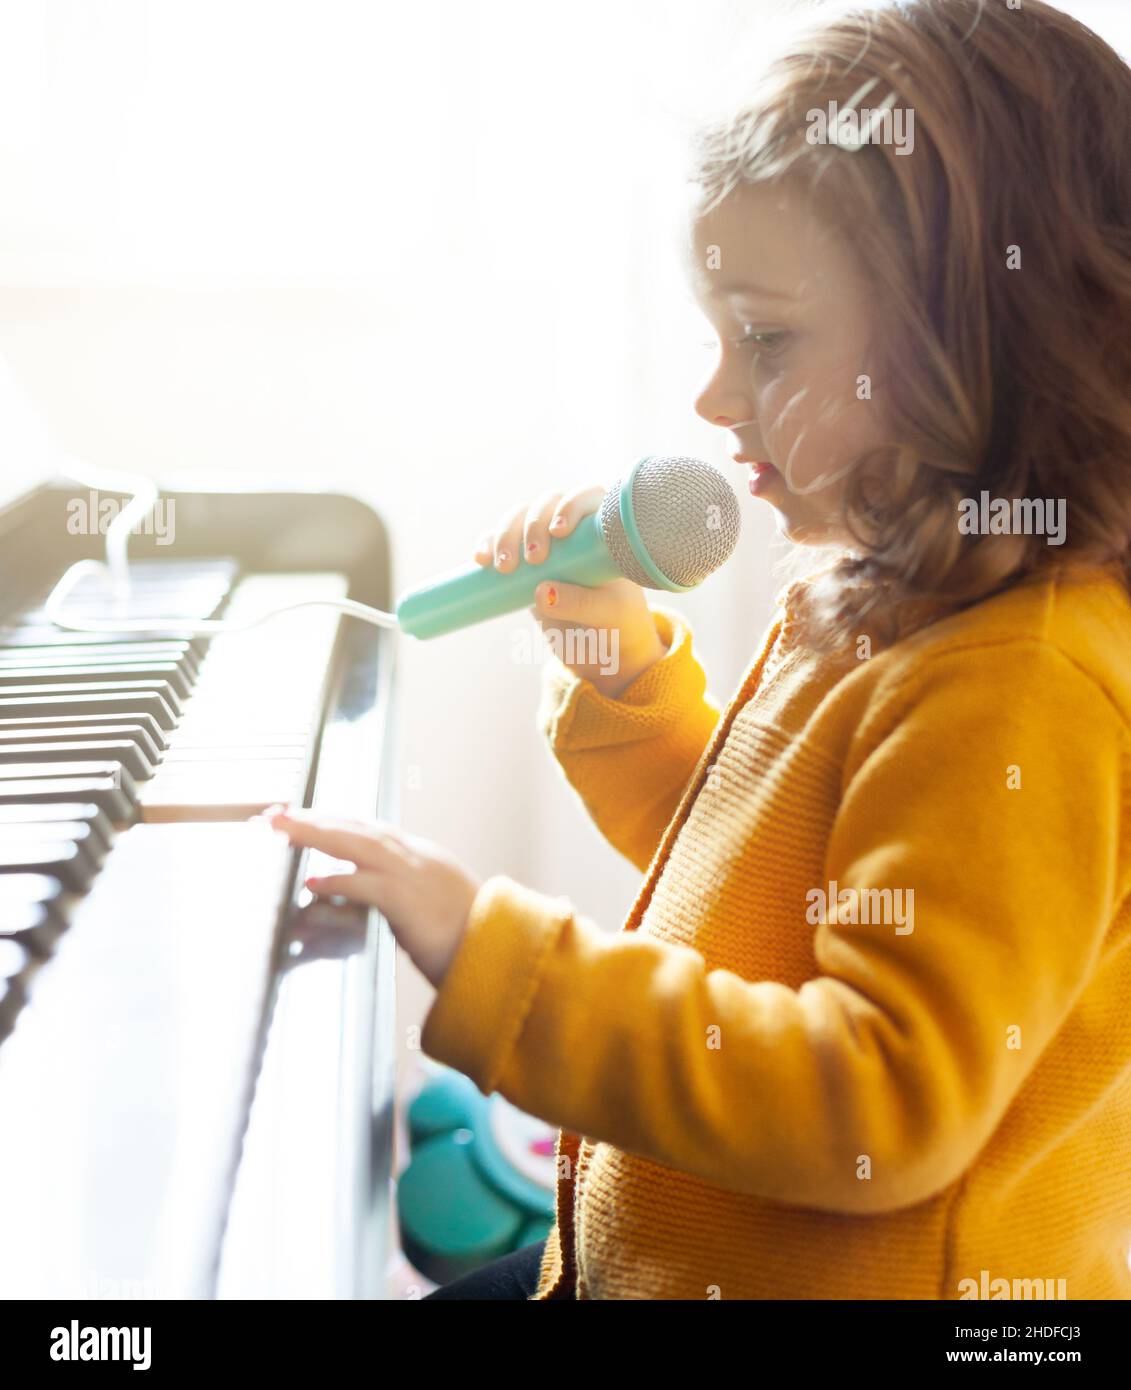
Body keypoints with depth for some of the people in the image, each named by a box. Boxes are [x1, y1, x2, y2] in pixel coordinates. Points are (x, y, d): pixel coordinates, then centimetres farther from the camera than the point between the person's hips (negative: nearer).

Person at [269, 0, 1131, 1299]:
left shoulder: (1025, 686, -25)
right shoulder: (864, 599, 5)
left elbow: (887, 1108, -27)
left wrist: (492, 959, -28)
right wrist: (620, 652, 4)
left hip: (852, 1276, -9)